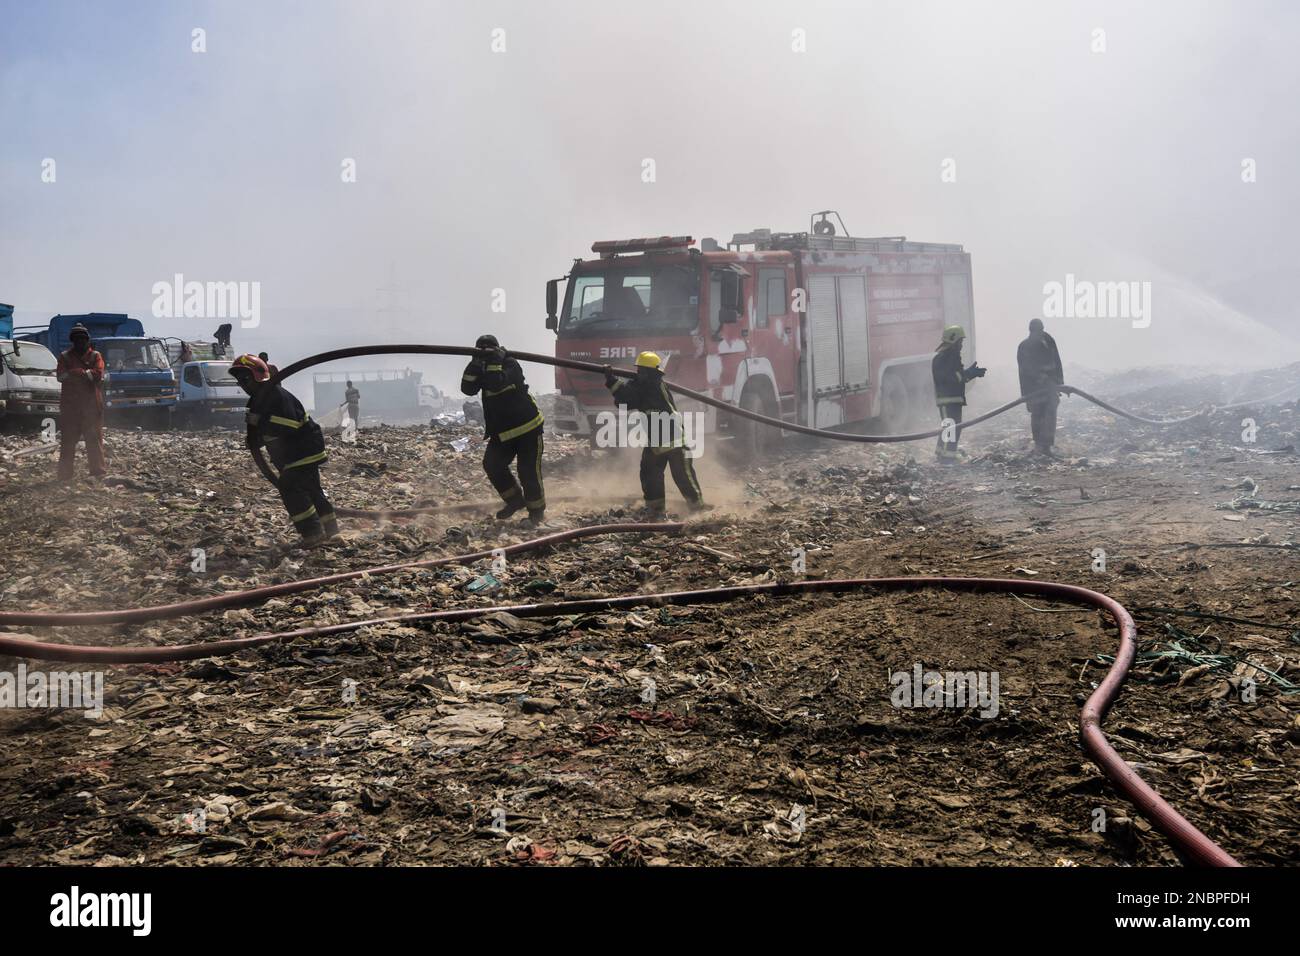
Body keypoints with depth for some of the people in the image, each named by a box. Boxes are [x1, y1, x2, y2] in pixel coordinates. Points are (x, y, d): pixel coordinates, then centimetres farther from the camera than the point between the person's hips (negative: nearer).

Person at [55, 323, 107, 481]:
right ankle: (65, 474, 3)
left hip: (92, 405, -1)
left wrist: (73, 373, -9)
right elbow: (61, 376, -4)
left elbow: (98, 374, -8)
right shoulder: (65, 357, 13)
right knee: (67, 440, 1)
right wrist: (85, 374, -12)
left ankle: (99, 471, 0)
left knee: (94, 438, -3)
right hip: (70, 404, 1)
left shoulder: (95, 356, 9)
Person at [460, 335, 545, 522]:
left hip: (528, 428, -6)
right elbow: (468, 388, -10)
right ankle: (515, 499, 12)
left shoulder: (511, 366, -14)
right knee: (492, 465, -8)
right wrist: (475, 364, -19)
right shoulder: (482, 370, 5)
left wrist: (493, 362, -30)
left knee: (529, 471, -7)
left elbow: (497, 384, -31)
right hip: (502, 432, 6)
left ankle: (537, 510, 13)